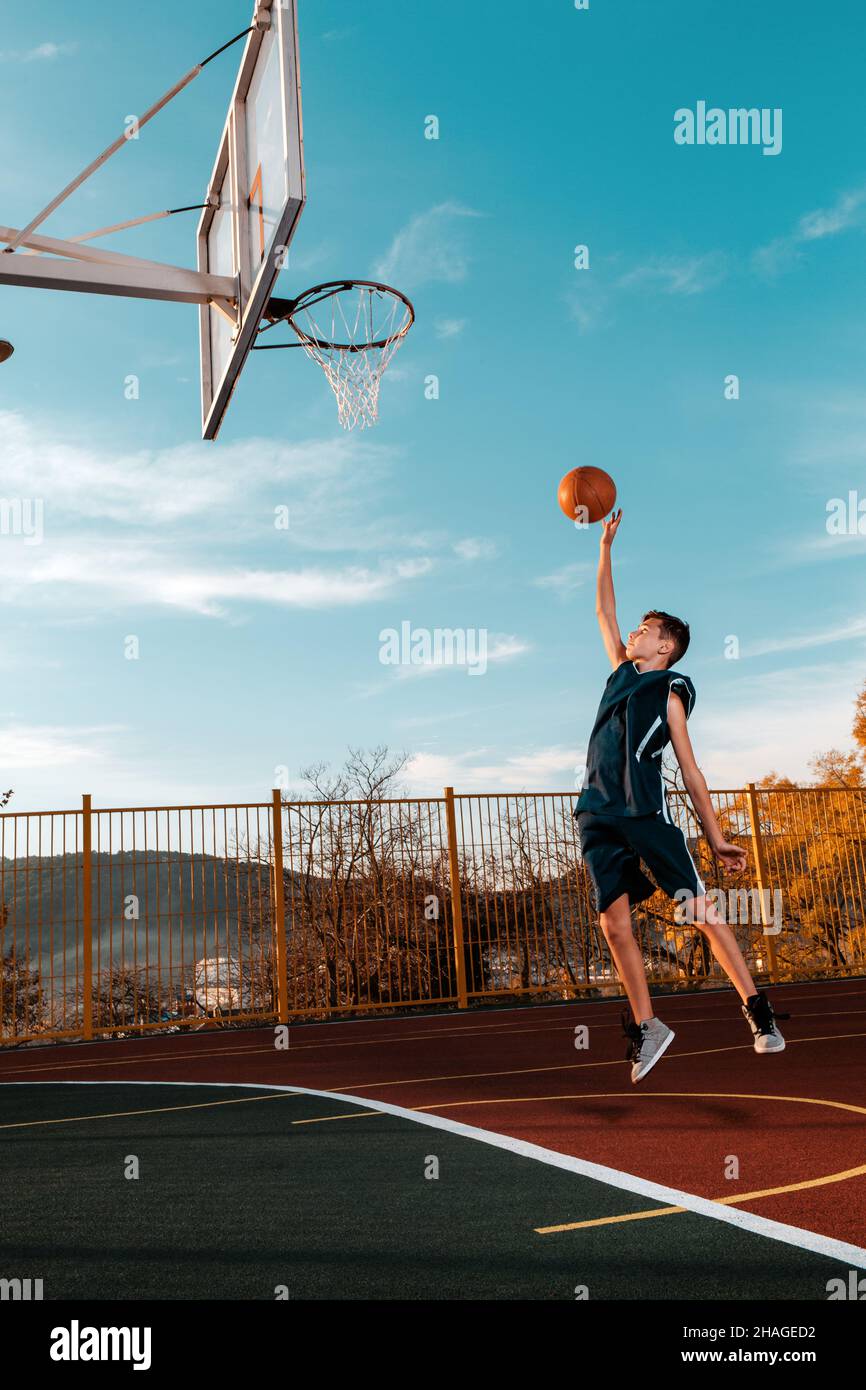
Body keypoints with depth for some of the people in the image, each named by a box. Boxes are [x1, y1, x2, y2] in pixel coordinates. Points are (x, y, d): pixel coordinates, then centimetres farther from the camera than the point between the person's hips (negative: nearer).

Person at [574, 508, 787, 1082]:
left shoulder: (669, 692, 4)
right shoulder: (623, 671, 19)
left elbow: (691, 770, 2)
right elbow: (605, 611, 26)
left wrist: (717, 838, -1)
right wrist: (606, 546, 24)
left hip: (647, 811, -5)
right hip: (598, 813, 5)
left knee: (700, 908, -7)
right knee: (615, 921, 0)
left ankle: (758, 1011, 3)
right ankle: (646, 1027, 10)